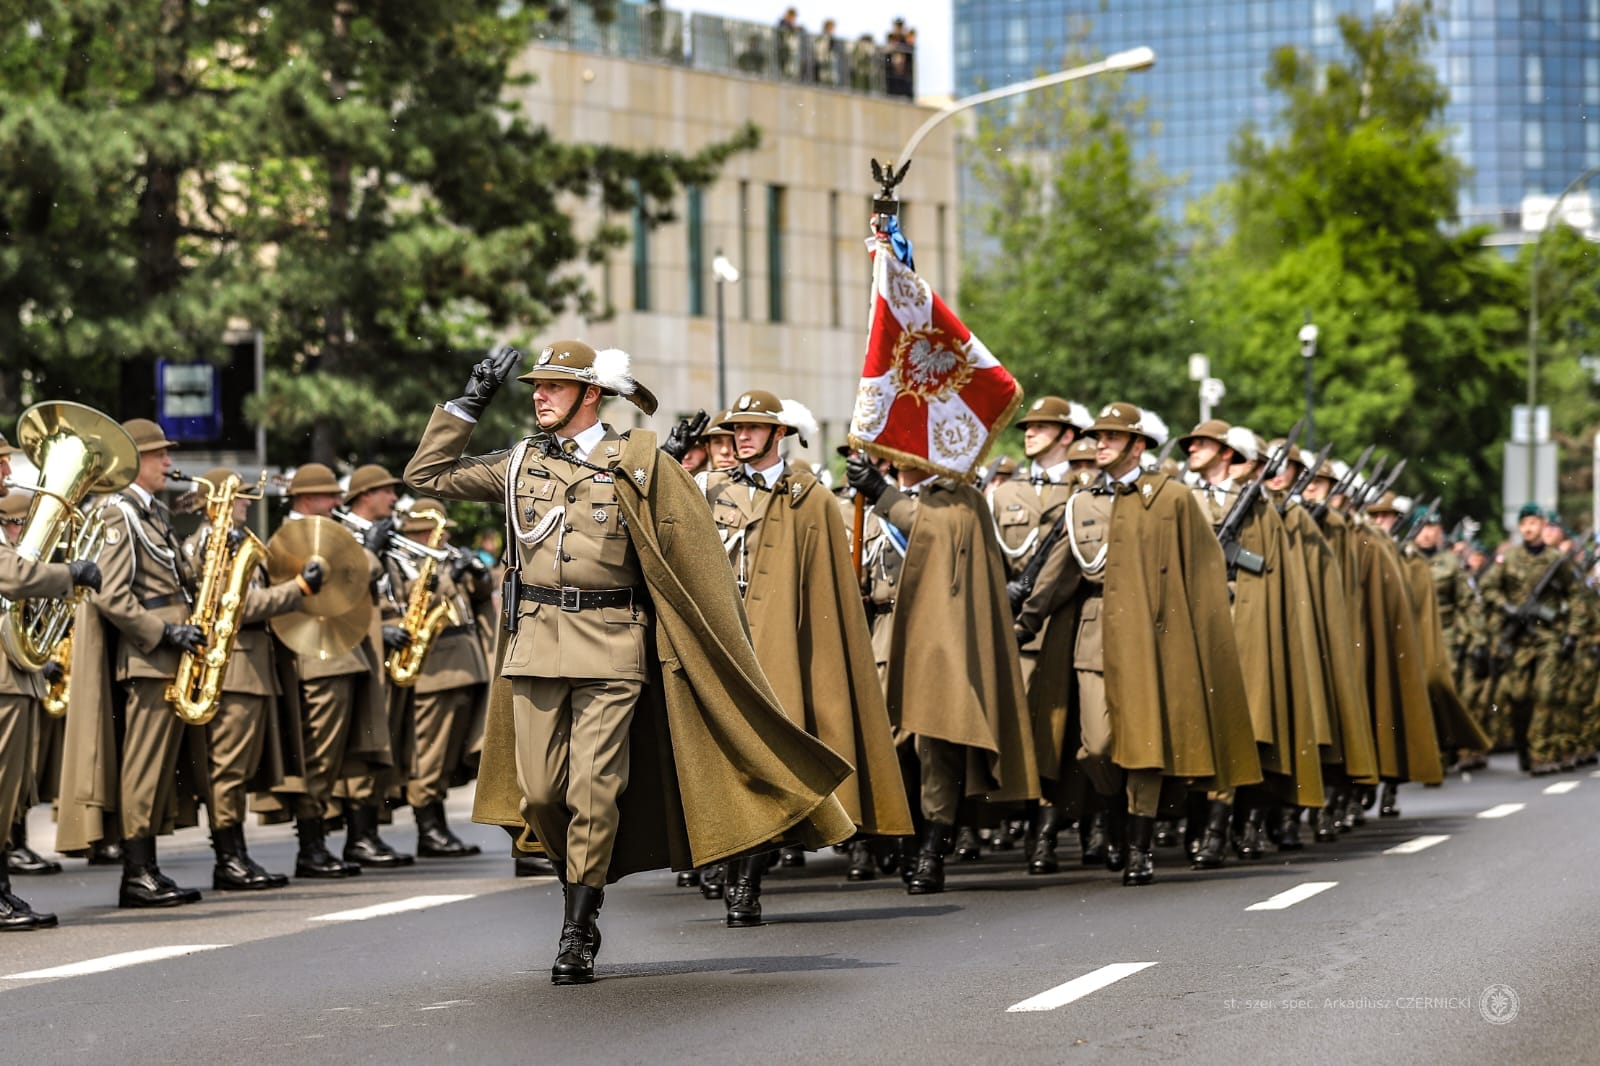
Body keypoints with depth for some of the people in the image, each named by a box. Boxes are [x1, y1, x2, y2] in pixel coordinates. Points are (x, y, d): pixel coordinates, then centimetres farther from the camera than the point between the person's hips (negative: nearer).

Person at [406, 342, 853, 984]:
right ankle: (580, 891, 26)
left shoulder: (638, 465, 1)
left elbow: (694, 552, 3)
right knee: (539, 790, 2)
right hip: (535, 642, 4)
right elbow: (427, 473, 15)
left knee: (593, 788, -6)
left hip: (611, 646, -3)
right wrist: (470, 401, 10)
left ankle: (577, 935, 2)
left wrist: (726, 636, 1)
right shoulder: (520, 466, 12)